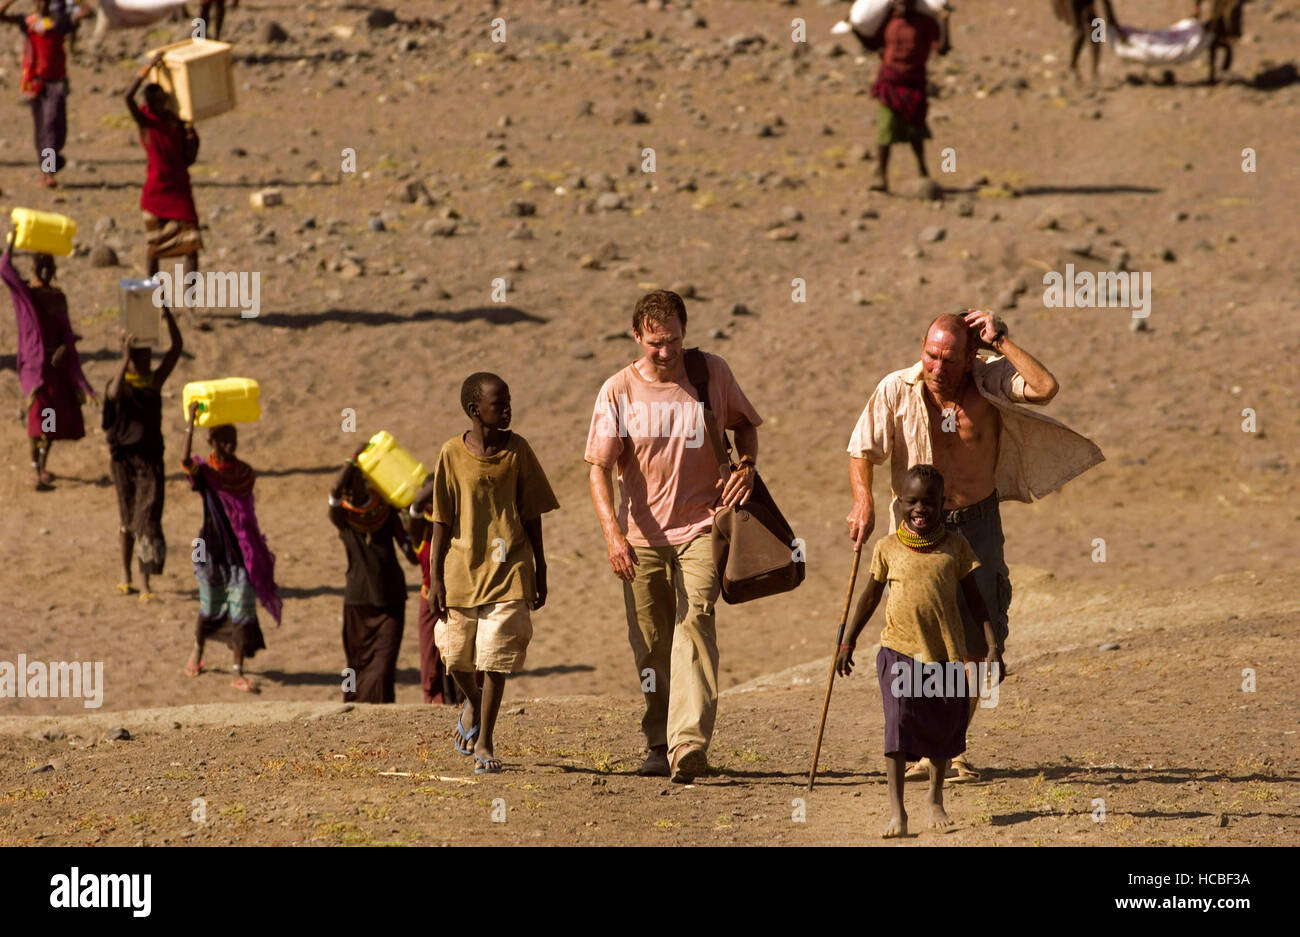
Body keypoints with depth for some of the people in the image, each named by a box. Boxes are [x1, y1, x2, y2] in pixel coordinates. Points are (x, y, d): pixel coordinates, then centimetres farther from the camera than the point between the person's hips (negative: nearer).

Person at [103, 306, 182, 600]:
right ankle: (126, 574, 29)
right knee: (128, 519, 11)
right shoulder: (120, 384, -5)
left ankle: (145, 585, -11)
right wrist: (125, 359, -33)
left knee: (148, 519, -8)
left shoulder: (156, 381, 3)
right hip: (124, 456, -1)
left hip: (151, 457, 1)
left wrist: (167, 314, -16)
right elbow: (114, 394, -31)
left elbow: (177, 347, -5)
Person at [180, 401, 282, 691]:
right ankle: (197, 652, 38)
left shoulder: (244, 473, 2)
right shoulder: (204, 471, -10)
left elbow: (246, 512, 10)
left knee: (242, 611, -4)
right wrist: (191, 420, -31)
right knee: (210, 609, 11)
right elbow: (186, 461, -30)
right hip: (212, 551, -2)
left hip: (241, 552, 2)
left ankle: (238, 672, -1)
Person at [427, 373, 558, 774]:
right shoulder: (452, 454, -2)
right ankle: (473, 703, 40)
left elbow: (532, 515, 7)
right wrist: (435, 579, -2)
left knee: (496, 659, -6)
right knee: (456, 655, 8)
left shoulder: (517, 450, 1)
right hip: (461, 571, 0)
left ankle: (484, 742, 3)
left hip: (508, 572, 0)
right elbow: (442, 522, 1)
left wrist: (539, 571, 8)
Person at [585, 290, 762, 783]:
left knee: (694, 623, -19)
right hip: (642, 537, 1)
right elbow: (599, 469, -6)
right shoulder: (618, 391, -3)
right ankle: (659, 744, 23)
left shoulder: (712, 373, 2)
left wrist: (747, 465, -2)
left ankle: (689, 744, -29)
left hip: (701, 526, -1)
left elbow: (744, 422, 20)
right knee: (650, 645, 5)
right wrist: (613, 534, -20)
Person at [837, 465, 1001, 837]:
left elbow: (974, 598, 7)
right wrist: (847, 642, 13)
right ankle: (897, 811, -12)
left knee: (944, 729, 11)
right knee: (899, 724, -13)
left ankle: (935, 798, 33)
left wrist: (992, 646, 2)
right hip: (899, 652, -1)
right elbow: (870, 597, 13)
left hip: (945, 653, 1)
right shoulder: (888, 548, 2)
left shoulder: (954, 546, 2)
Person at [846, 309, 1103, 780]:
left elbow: (1045, 388, -25)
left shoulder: (991, 382, -9)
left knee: (975, 643, 2)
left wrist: (1000, 341, -24)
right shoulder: (897, 391, -10)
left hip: (977, 523, 1)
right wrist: (863, 502, -19)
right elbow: (862, 449, -4)